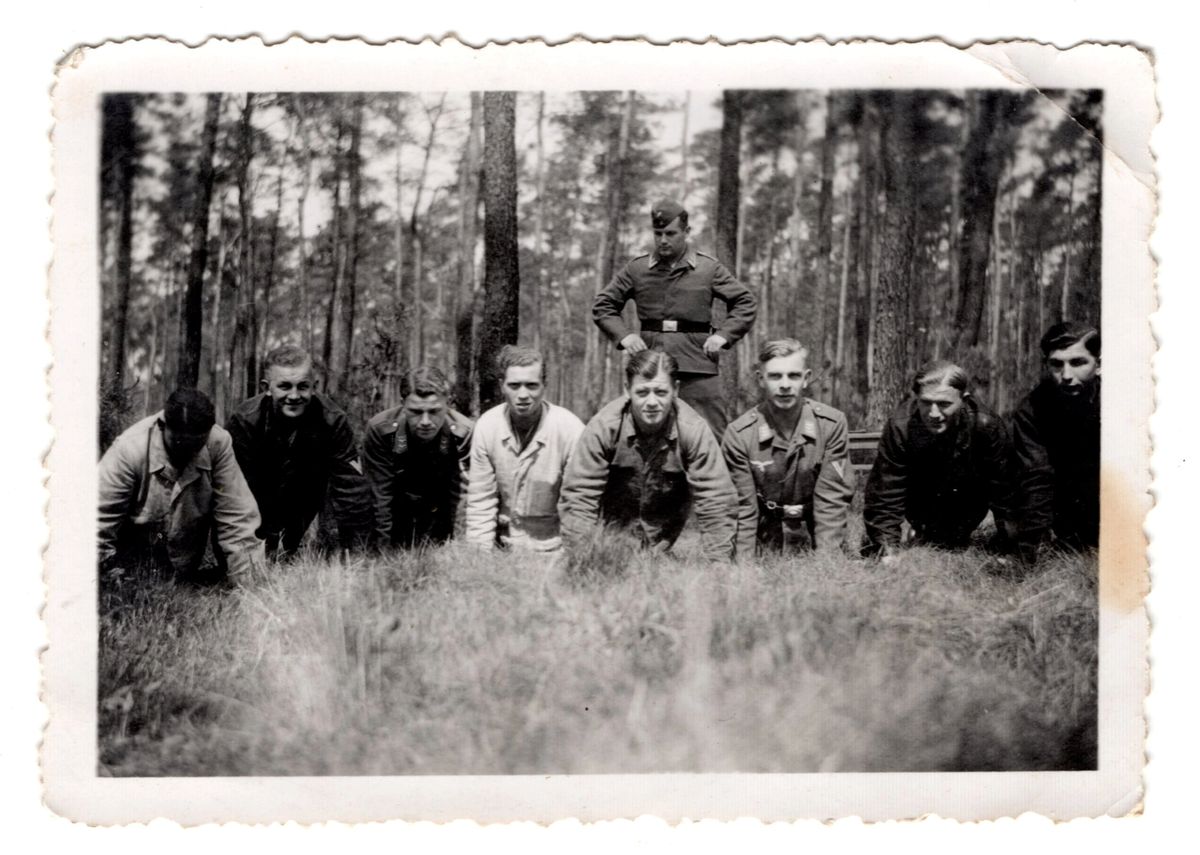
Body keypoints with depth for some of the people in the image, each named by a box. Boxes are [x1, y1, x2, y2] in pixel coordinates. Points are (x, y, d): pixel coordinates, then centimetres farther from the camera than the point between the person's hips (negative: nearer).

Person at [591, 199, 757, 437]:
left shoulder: (709, 268, 5)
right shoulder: (636, 269, 7)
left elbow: (746, 302, 10)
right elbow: (603, 305, 14)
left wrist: (723, 335, -3)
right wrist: (624, 336, -1)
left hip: (697, 365, -1)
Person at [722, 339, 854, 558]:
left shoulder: (832, 424, -11)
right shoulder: (739, 434, -12)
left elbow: (832, 500, -10)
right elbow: (742, 508, -9)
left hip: (814, 536, 0)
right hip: (764, 544, 0)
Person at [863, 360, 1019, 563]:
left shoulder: (987, 427, -33)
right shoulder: (900, 428, -34)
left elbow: (1003, 487, -24)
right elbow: (884, 496, -31)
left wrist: (1008, 547, -23)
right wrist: (887, 553, -35)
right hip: (920, 498, 0)